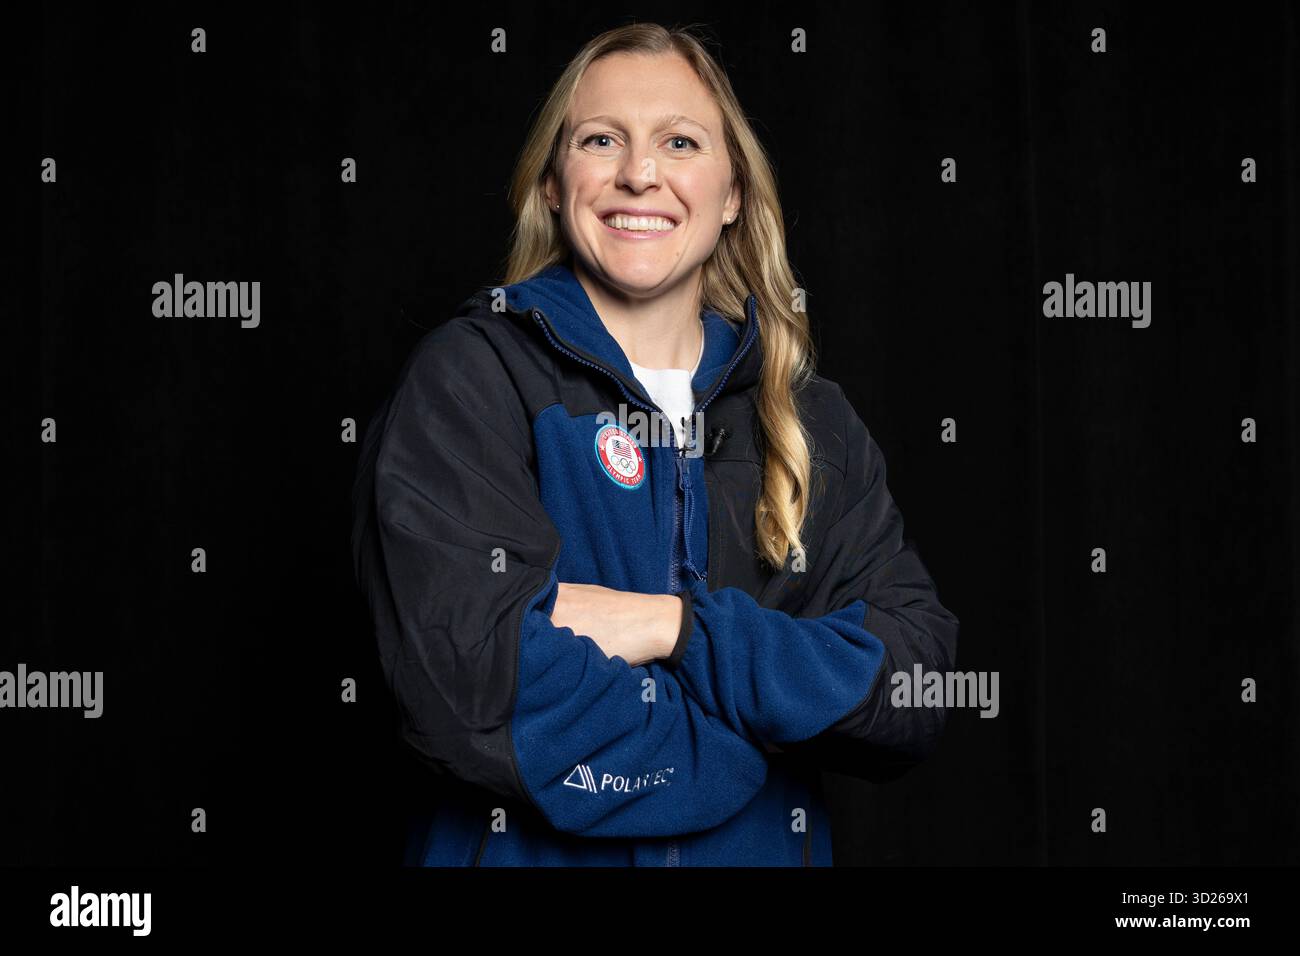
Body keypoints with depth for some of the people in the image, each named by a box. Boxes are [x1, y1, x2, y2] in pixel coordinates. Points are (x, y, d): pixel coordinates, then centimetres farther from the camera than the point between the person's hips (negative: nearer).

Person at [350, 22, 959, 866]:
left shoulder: (812, 418, 2)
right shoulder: (466, 381, -11)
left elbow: (914, 695, -9)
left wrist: (679, 626, -22)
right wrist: (790, 680, -14)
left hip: (765, 846, 4)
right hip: (530, 847, -3)